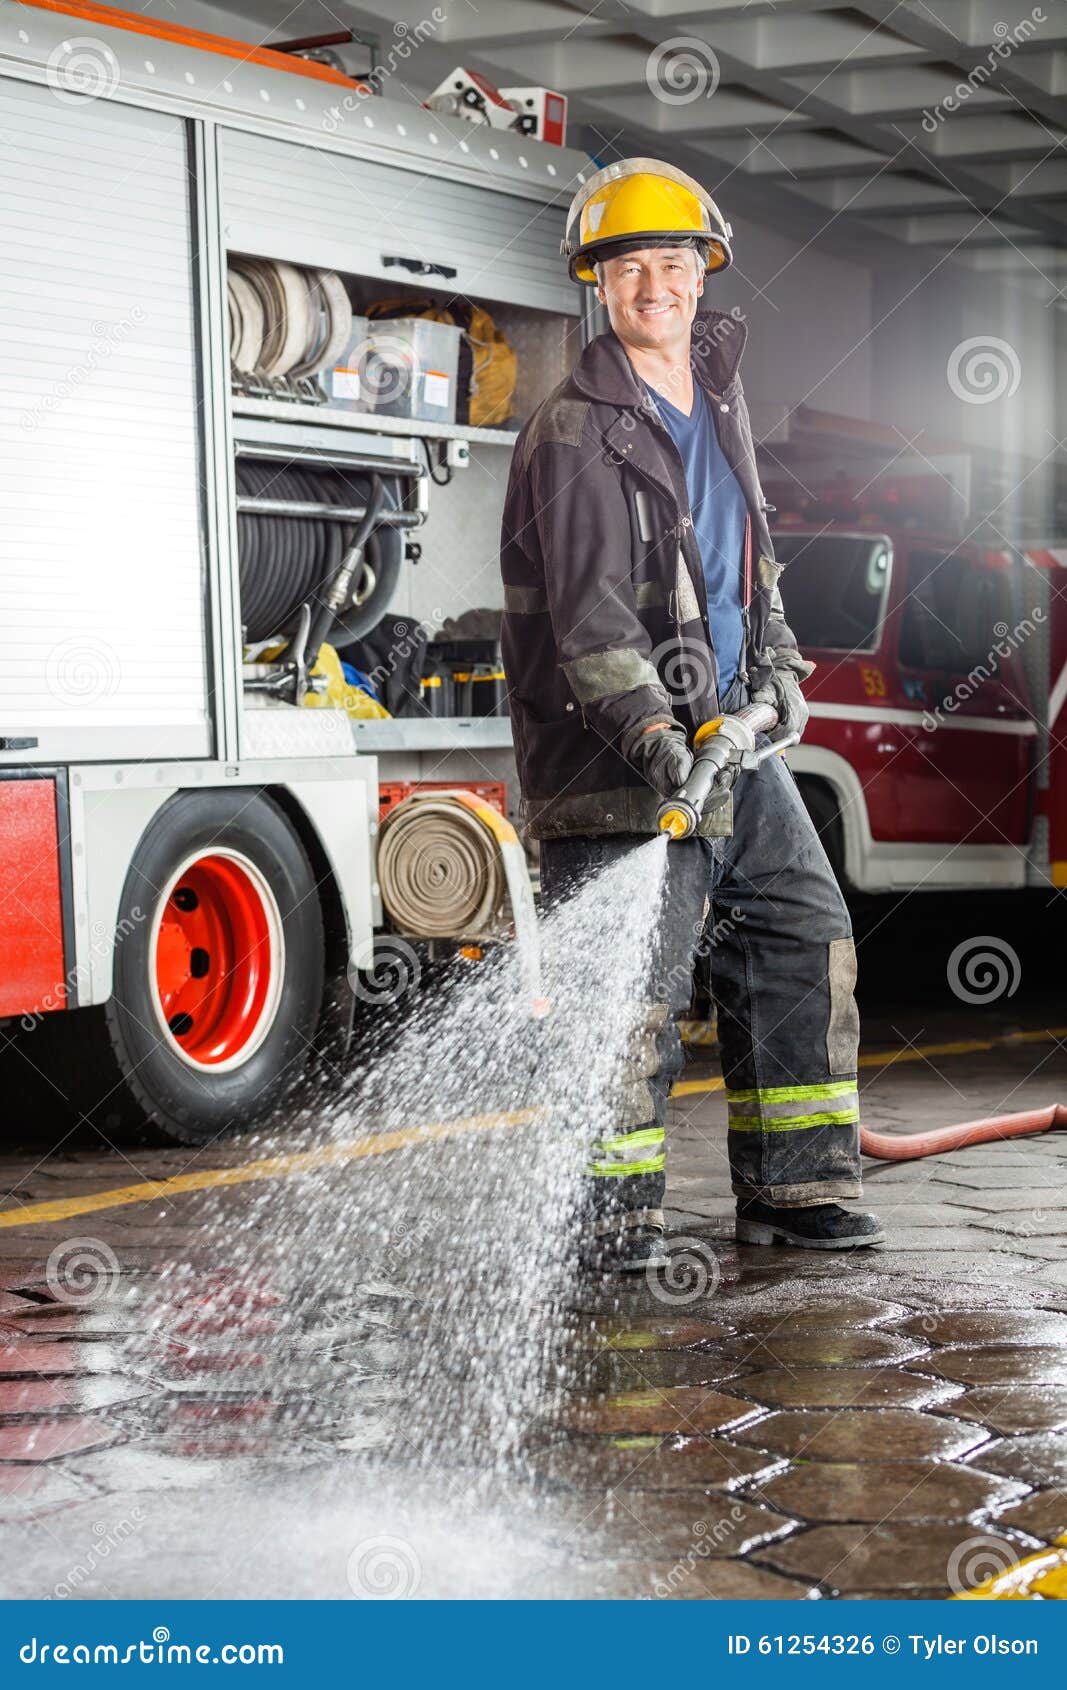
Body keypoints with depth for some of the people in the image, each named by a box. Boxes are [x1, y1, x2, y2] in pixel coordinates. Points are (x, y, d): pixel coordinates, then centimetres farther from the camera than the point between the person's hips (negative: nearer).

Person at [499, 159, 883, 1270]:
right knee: (633, 977, -12)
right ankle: (610, 1218, 0)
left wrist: (777, 670, 7)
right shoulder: (575, 431, -12)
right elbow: (590, 603, -22)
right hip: (618, 749, -9)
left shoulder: (719, 397, 13)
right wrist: (650, 732, -32)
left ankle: (794, 1185, 22)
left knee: (805, 936, 12)